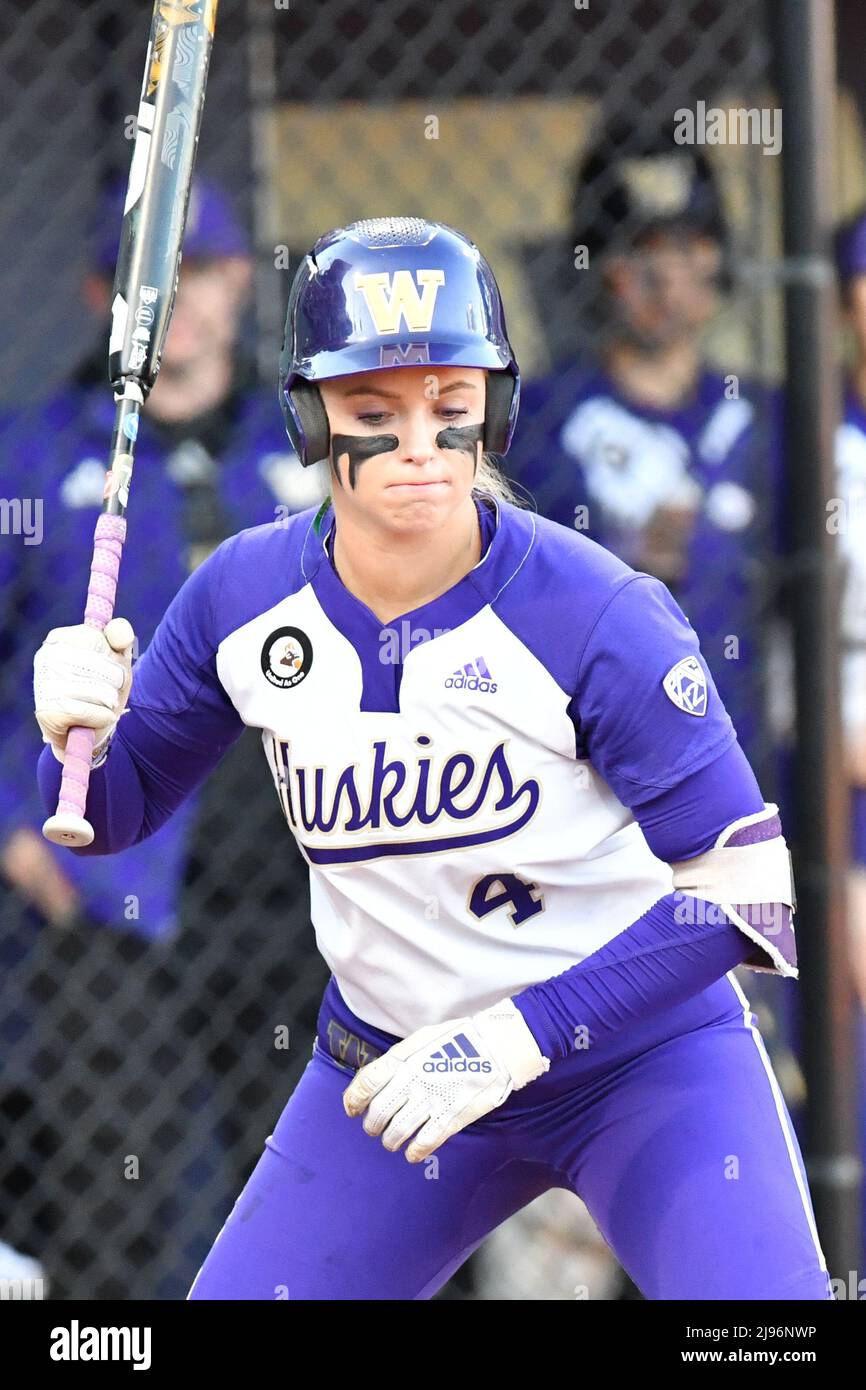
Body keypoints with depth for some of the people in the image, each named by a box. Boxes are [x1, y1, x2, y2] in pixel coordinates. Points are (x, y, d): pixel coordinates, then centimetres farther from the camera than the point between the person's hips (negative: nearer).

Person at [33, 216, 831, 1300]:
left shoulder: (598, 617, -22)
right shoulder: (245, 595, -9)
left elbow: (747, 889, -20)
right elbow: (112, 813, 5)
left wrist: (512, 1040, -24)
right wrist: (75, 733, -18)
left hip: (649, 1054, -4)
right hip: (390, 1062, 4)